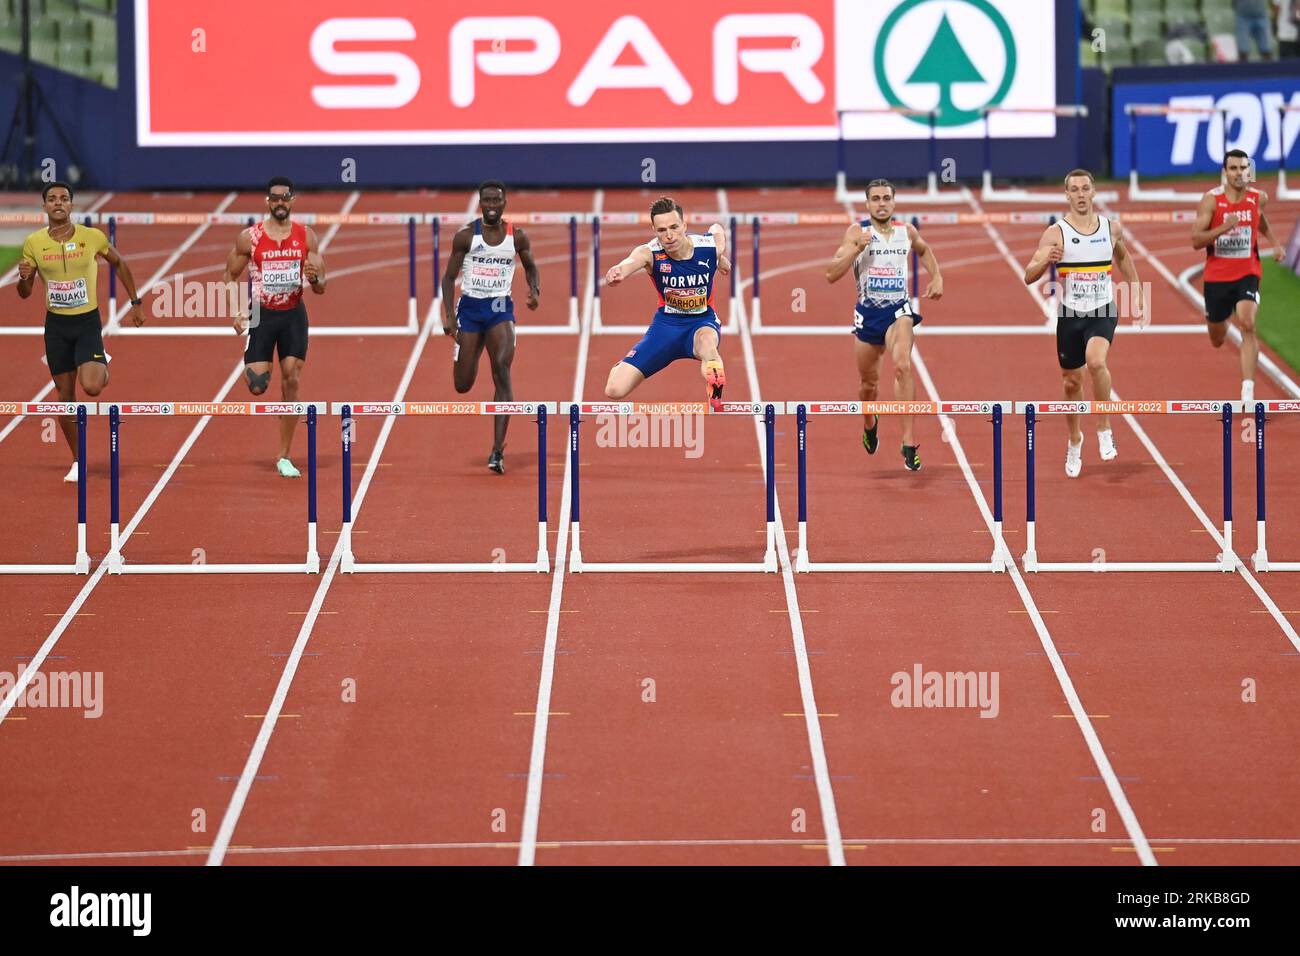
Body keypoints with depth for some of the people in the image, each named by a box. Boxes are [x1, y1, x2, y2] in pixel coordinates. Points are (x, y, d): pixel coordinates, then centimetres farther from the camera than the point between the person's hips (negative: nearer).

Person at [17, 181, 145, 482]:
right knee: (65, 395, 5)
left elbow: (119, 264, 11)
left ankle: (102, 366, 16)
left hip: (88, 322, -2)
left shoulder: (92, 237, -9)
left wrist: (135, 303, 11)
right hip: (56, 325, 2)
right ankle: (77, 462, 20)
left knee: (91, 387, -22)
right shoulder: (33, 243, -4)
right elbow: (25, 293, 4)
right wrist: (23, 278, -19)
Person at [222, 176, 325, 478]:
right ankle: (253, 370, 32)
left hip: (293, 316, 1)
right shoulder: (249, 238, -6)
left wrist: (315, 278, -23)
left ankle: (284, 458, 7)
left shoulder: (306, 237, -2)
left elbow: (320, 288, 1)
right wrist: (236, 312, -9)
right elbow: (230, 277, 4)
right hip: (262, 314, -1)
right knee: (257, 386, -10)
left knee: (291, 384, -2)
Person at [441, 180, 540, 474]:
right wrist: (448, 315, -9)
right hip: (470, 307, 0)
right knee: (463, 386, 1)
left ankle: (498, 451, -19)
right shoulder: (466, 235, -3)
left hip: (500, 309, 0)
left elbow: (531, 267, 16)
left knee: (502, 374, -18)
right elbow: (449, 276, 1)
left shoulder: (517, 237, 1)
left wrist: (534, 290, -6)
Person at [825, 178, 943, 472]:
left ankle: (909, 442, -29)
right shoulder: (857, 232, -6)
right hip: (868, 312, 1)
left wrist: (936, 277, 14)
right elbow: (831, 275, -13)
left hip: (899, 310, -1)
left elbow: (924, 250, 28)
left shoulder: (907, 231, 2)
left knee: (902, 366, -26)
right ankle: (869, 424, 51)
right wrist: (857, 248, -24)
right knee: (868, 380, 15)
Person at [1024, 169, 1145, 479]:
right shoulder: (1056, 232, -8)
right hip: (1070, 314, 0)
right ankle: (1074, 441, 37)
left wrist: (1136, 295, 19)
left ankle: (1104, 429, -10)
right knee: (1071, 382, 11)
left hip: (1103, 313, 0)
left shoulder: (1110, 228, 1)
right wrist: (1046, 260, -35)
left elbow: (1123, 257, 23)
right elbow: (1029, 276, -14)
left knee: (1096, 361, -29)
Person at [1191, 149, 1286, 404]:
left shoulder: (1258, 198, -2)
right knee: (1217, 341, 15)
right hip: (1216, 276, 0)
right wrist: (1224, 227, -30)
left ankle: (1248, 391, -28)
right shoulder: (1211, 200, -12)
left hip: (1247, 274, 0)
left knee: (1248, 325, -25)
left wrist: (1274, 242, 12)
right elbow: (1196, 241, -16)